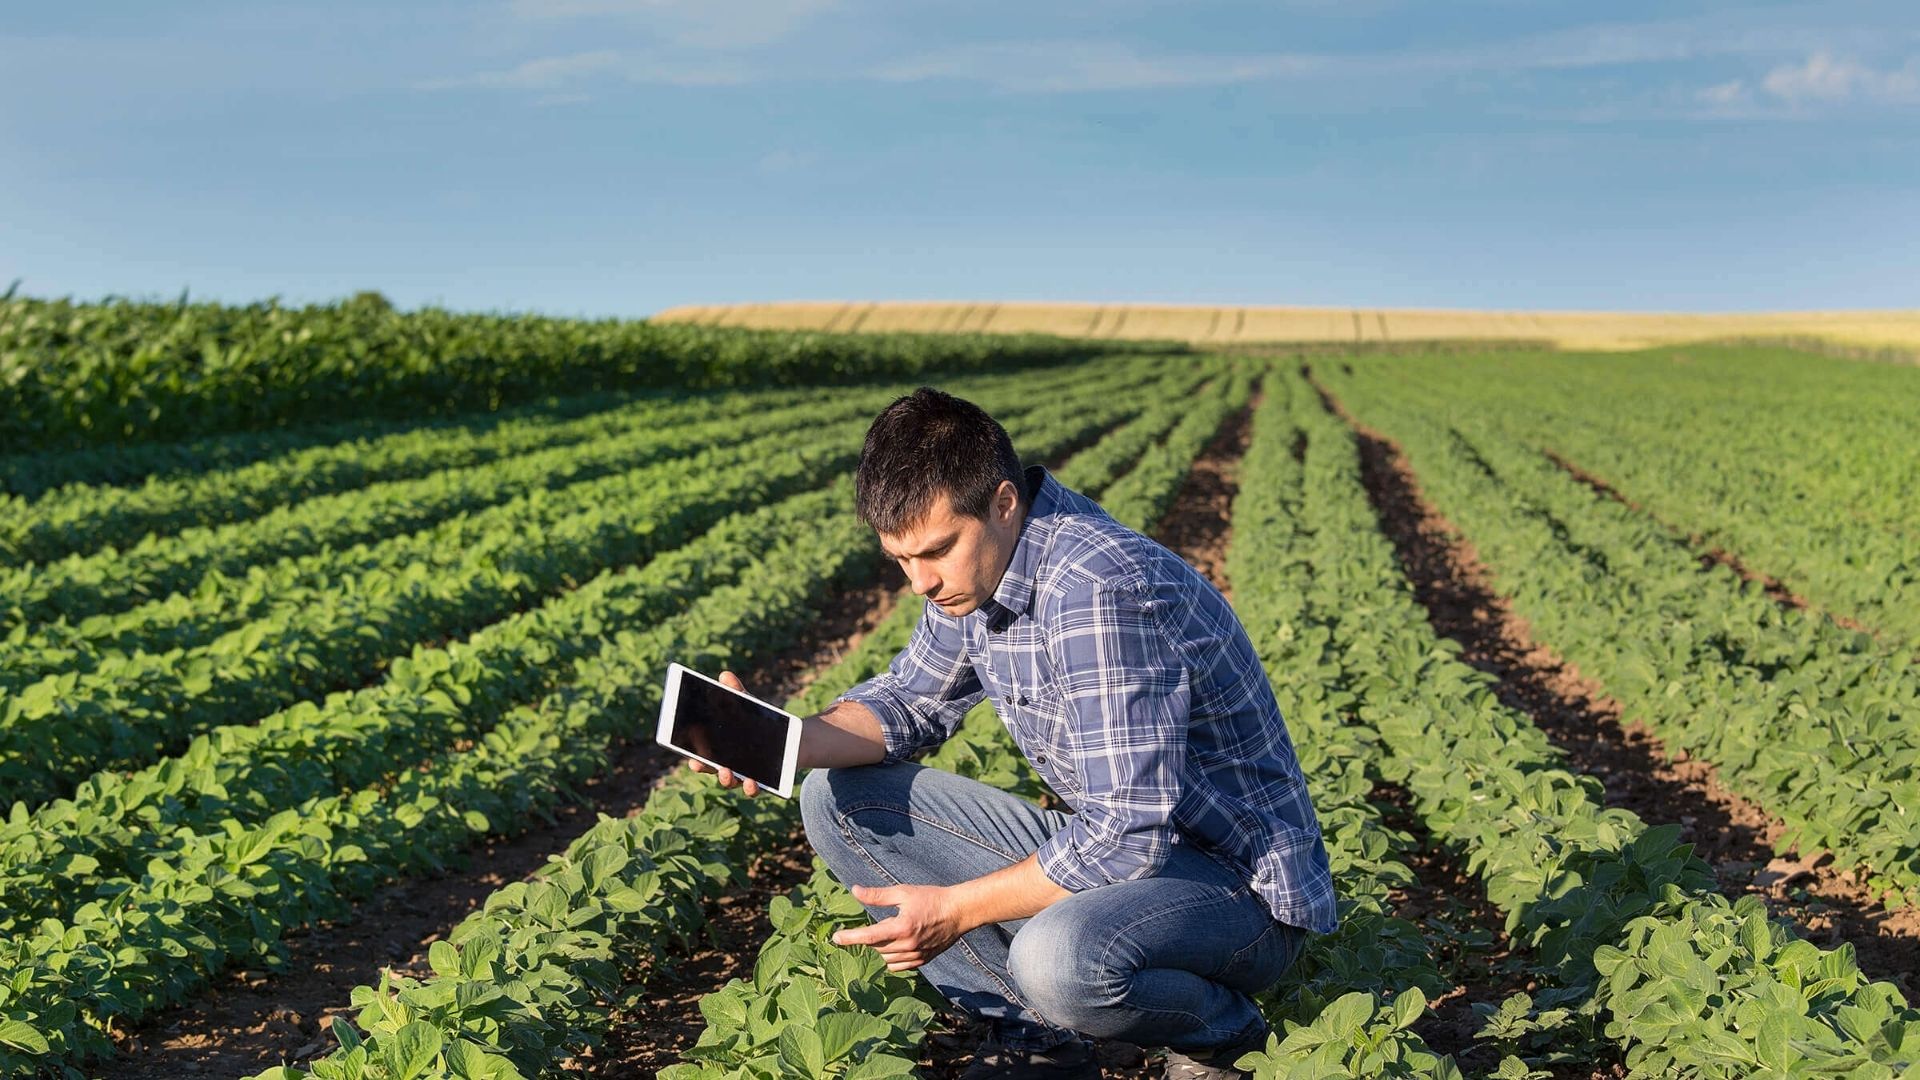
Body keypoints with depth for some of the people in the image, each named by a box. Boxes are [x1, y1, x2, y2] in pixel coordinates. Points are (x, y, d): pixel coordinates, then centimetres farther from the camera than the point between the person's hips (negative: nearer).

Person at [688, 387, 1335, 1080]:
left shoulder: (1099, 592, -30)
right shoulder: (977, 565, -3)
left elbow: (1124, 841, -31)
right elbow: (912, 699, 12)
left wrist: (954, 909, -22)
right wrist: (787, 743, -8)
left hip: (1243, 882, -8)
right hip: (1112, 841, 8)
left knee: (1059, 959, -40)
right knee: (838, 799, 1)